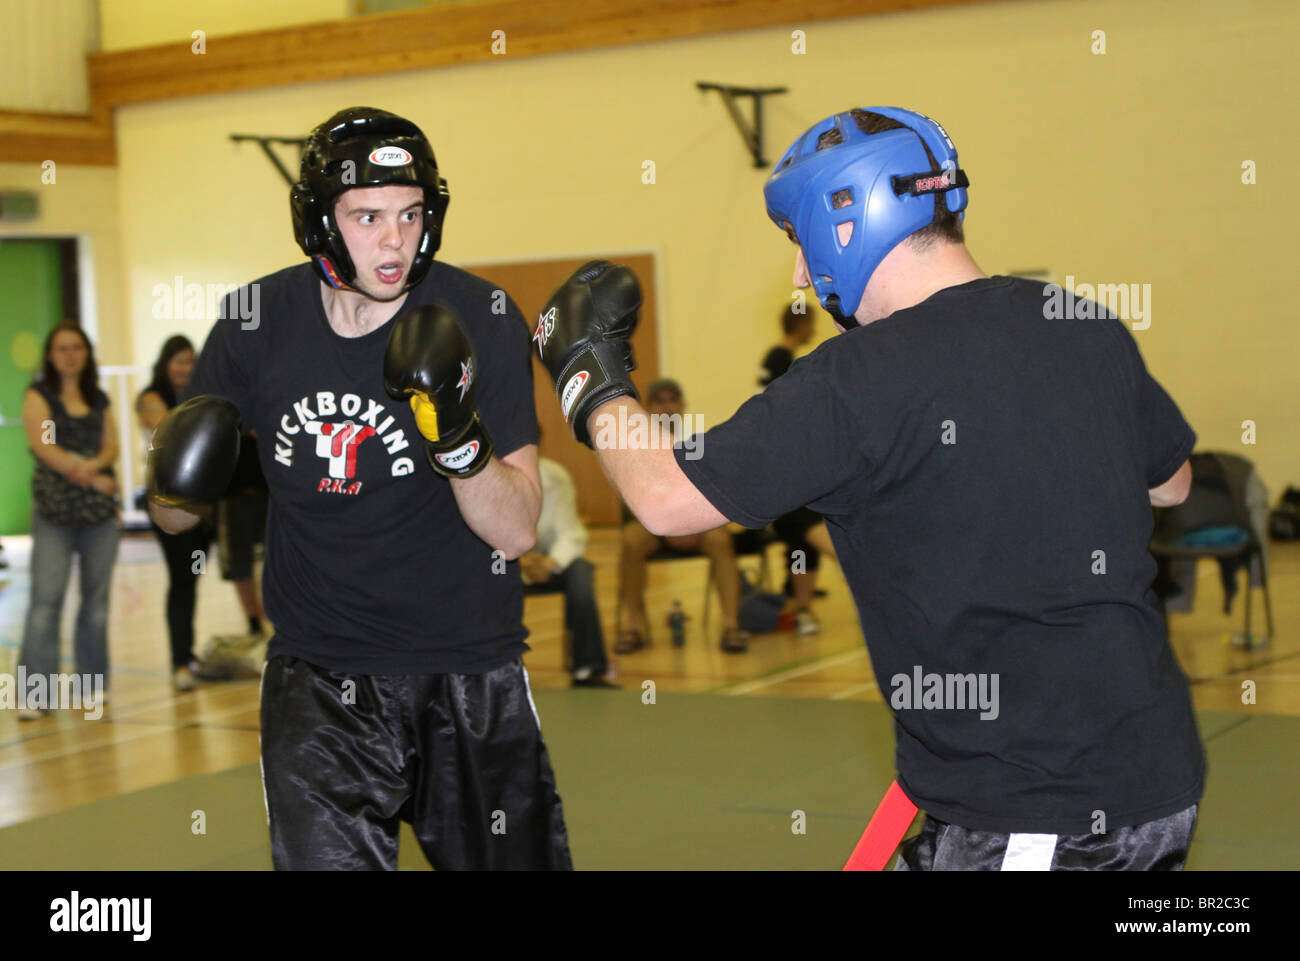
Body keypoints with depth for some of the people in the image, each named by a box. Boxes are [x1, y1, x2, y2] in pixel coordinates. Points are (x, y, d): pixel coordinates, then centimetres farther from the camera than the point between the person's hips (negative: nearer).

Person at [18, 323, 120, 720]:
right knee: (46, 598, -9)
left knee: (97, 597, 6)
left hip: (101, 509, 4)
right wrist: (91, 476, -18)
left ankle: (93, 681, 16)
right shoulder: (39, 395, 4)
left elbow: (111, 445, 6)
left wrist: (95, 464, -16)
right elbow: (42, 445, -8)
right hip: (54, 511, -4)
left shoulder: (99, 399, 16)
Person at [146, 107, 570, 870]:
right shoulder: (258, 323, -5)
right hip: (319, 676, 1)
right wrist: (179, 487, -17)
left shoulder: (480, 320, -10)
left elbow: (517, 531, -14)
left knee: (516, 857, 10)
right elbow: (175, 515, 6)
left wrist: (456, 437, -31)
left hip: (471, 672, 0)